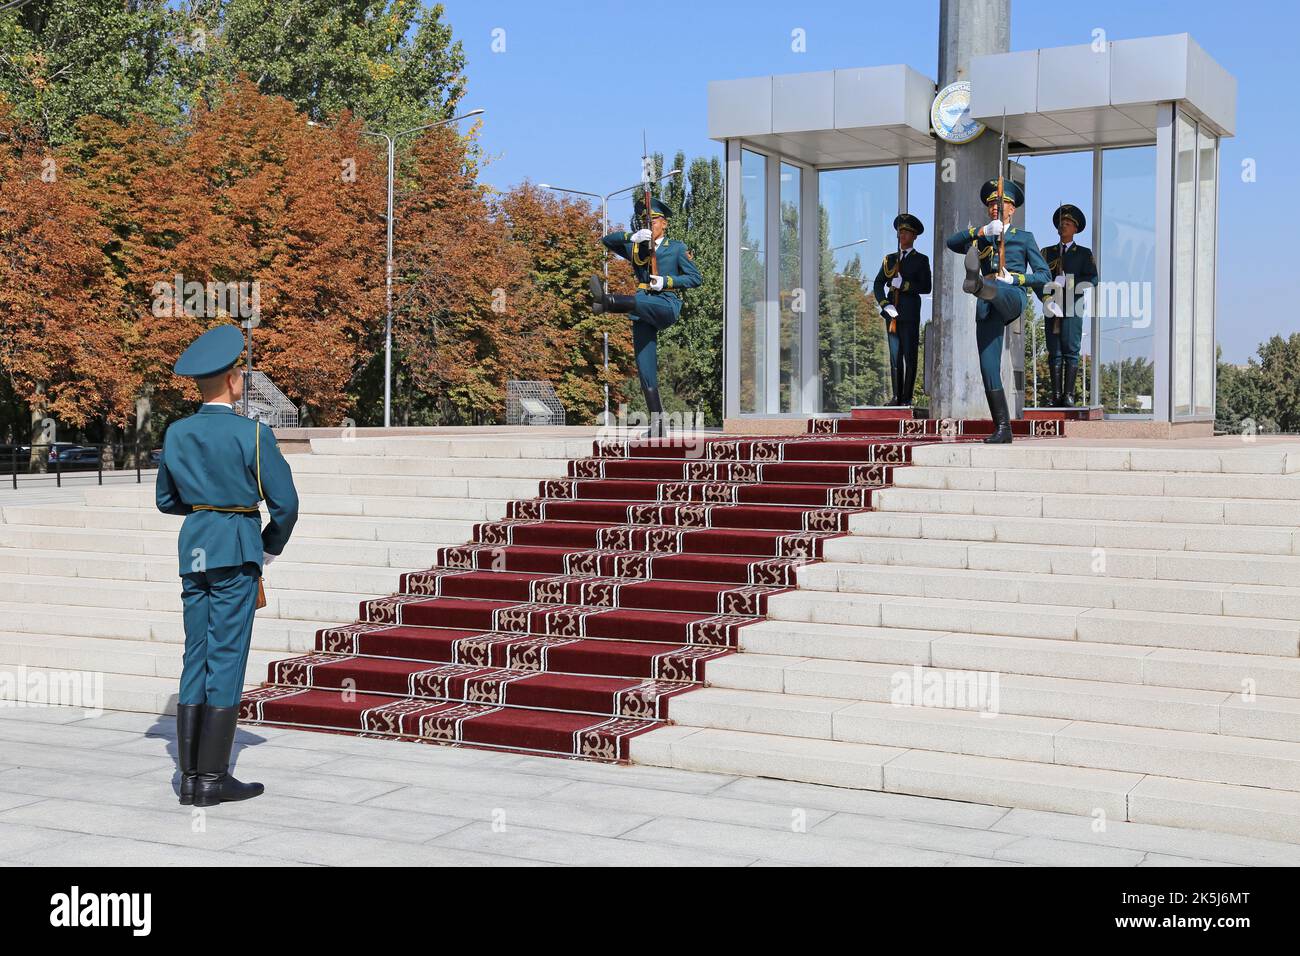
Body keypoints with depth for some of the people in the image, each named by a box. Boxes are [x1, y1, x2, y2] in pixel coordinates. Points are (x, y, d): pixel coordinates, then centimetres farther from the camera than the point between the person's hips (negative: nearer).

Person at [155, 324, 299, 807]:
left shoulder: (177, 433, 6)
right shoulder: (253, 434, -10)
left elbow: (166, 500, 17)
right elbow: (285, 503, -8)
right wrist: (270, 549, 8)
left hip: (193, 549, 6)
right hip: (237, 550, -6)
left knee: (196, 658, 10)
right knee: (226, 659, -3)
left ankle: (190, 776, 10)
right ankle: (212, 778, -1)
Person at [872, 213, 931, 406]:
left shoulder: (921, 260, 6)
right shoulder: (890, 259, 17)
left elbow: (926, 288, -3)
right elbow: (878, 284, 11)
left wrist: (904, 285, -14)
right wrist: (885, 304, -5)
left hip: (910, 313, -4)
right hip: (892, 312, 4)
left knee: (910, 356, -4)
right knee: (895, 356, 5)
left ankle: (907, 398, -2)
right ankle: (896, 396, 8)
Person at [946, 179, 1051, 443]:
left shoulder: (1024, 237, 19)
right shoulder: (980, 241, 28)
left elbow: (1044, 276, 12)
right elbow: (951, 242, 7)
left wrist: (1013, 278, -5)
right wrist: (982, 231, -6)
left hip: (1013, 297, -4)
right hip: (988, 309, 4)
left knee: (998, 292, -41)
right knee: (988, 367, -7)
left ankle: (978, 284, -79)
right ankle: (1002, 428, -5)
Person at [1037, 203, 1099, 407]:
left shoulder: (1084, 253, 14)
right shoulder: (1047, 252, 20)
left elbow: (1092, 279, 1)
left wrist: (1067, 282, -13)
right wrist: (1046, 299, -9)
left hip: (1073, 309, -2)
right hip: (1051, 309, 2)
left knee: (1071, 351, -8)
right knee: (1054, 352, -1)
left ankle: (1069, 395, -8)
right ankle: (1056, 396, -1)